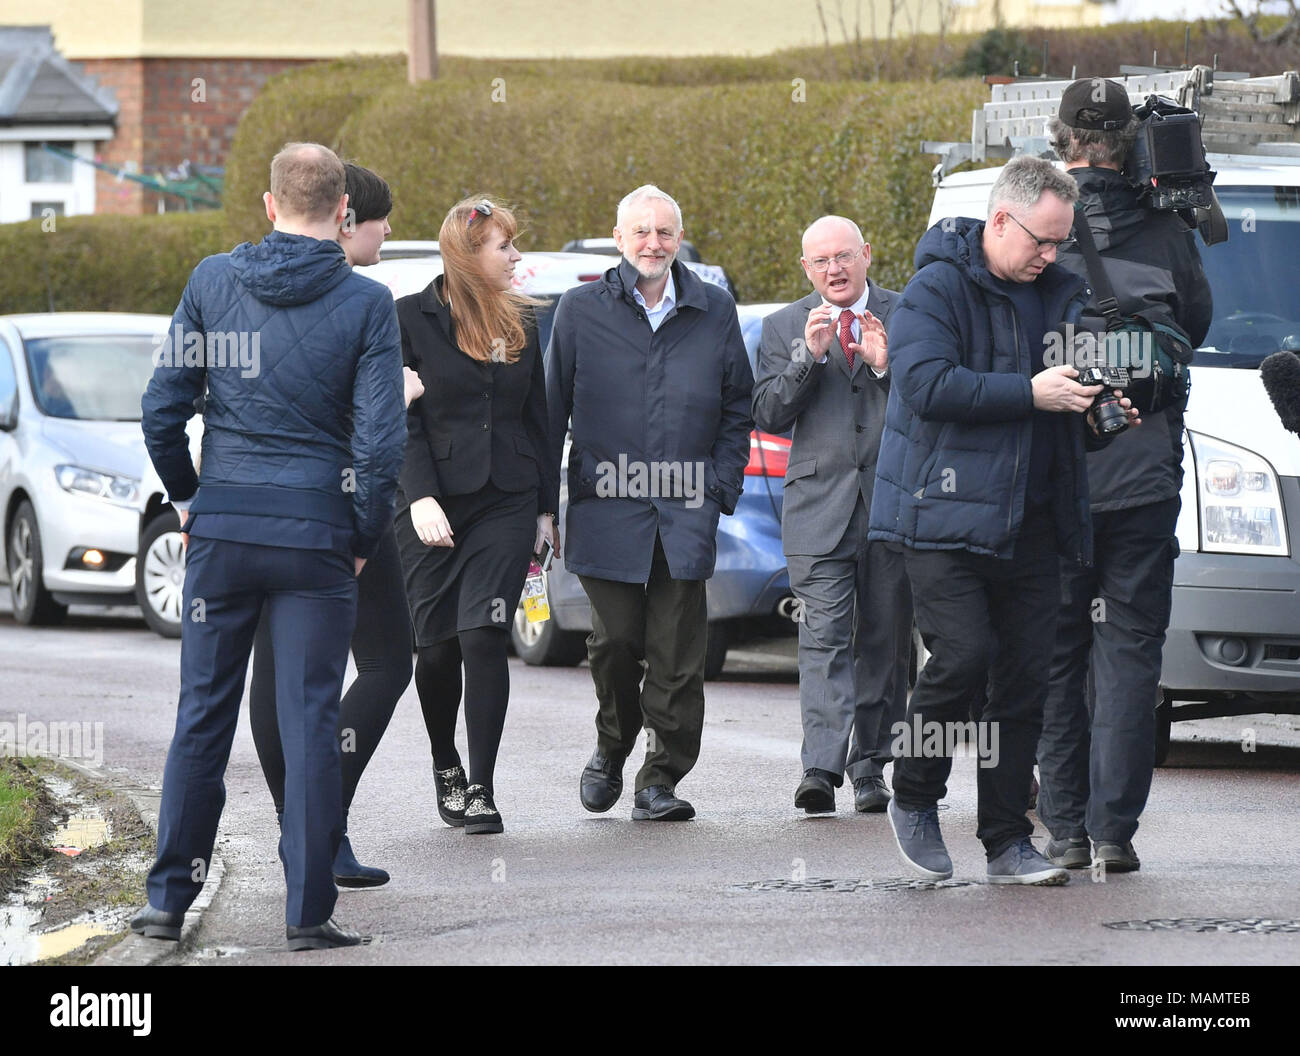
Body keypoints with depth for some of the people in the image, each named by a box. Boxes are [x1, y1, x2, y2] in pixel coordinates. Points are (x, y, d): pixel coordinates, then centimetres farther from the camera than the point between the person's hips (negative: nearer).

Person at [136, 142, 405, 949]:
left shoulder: (213, 282, 1)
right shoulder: (365, 303, -6)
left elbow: (163, 408, 2)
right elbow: (380, 438, -11)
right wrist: (366, 536, 2)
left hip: (222, 528, 2)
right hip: (316, 533, -2)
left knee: (203, 715, 10)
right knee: (311, 723, 3)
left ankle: (171, 898, 12)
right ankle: (309, 910, 3)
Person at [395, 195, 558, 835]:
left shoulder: (522, 323, 12)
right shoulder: (412, 319, -2)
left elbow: (537, 420, 16)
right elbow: (401, 418, -6)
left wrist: (546, 507, 13)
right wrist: (420, 497, -17)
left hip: (506, 503, 2)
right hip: (433, 506, -2)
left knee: (484, 636, -11)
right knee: (438, 645, 5)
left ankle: (482, 789, -9)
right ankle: (445, 766, 29)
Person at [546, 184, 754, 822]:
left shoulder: (713, 311, 9)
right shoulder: (581, 311, 5)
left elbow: (737, 409, 15)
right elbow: (553, 409, 8)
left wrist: (720, 488, 4)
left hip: (686, 512, 1)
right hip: (607, 509, -1)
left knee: (678, 655, -3)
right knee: (615, 642, -2)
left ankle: (661, 779, 5)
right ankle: (611, 748, 24)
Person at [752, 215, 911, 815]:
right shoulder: (784, 328, 9)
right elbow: (768, 416, 1)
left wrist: (886, 365, -14)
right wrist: (809, 355, -13)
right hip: (820, 504, -1)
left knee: (885, 641, 6)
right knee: (824, 638, -12)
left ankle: (870, 766, 15)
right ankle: (821, 767, -22)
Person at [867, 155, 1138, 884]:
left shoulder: (1060, 290, 14)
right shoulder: (938, 290, -7)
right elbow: (926, 384, -21)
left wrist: (1096, 393, 8)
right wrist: (1032, 393, -21)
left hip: (1030, 522, 7)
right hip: (945, 514, -7)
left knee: (1025, 679, 4)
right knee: (963, 654, -18)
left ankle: (1008, 843, 10)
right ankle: (915, 798, 5)